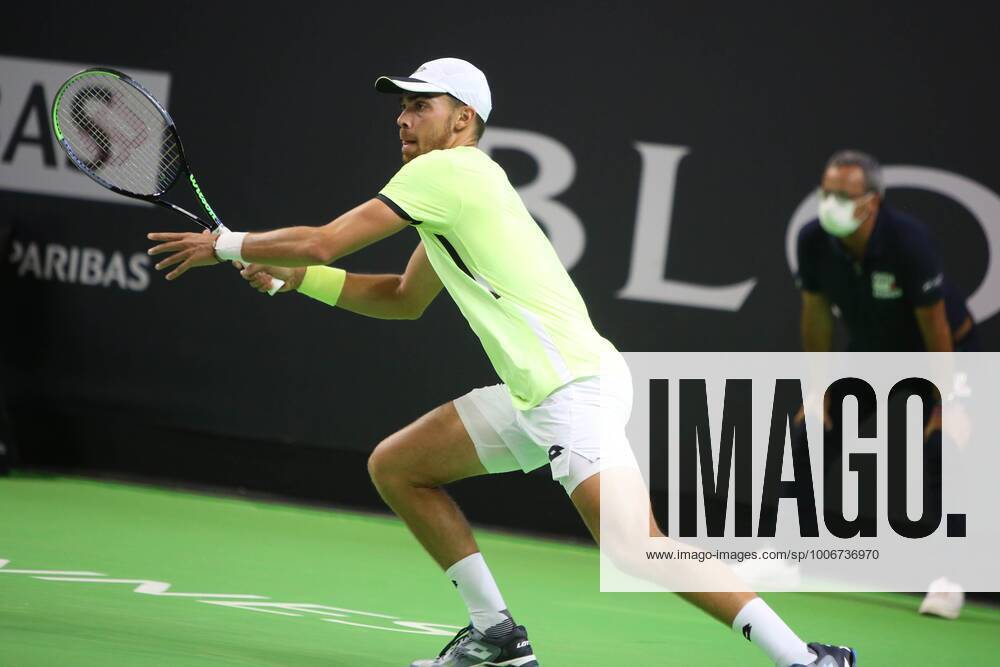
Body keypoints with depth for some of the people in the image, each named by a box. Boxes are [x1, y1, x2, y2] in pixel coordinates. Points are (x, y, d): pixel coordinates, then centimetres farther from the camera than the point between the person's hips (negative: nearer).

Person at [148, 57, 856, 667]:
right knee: (394, 467, 14)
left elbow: (322, 241, -8)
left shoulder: (447, 170, -7)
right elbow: (404, 300, 35)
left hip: (575, 384, -10)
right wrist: (293, 276, 27)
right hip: (535, 394, 10)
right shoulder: (453, 186, 22)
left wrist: (225, 245, 8)